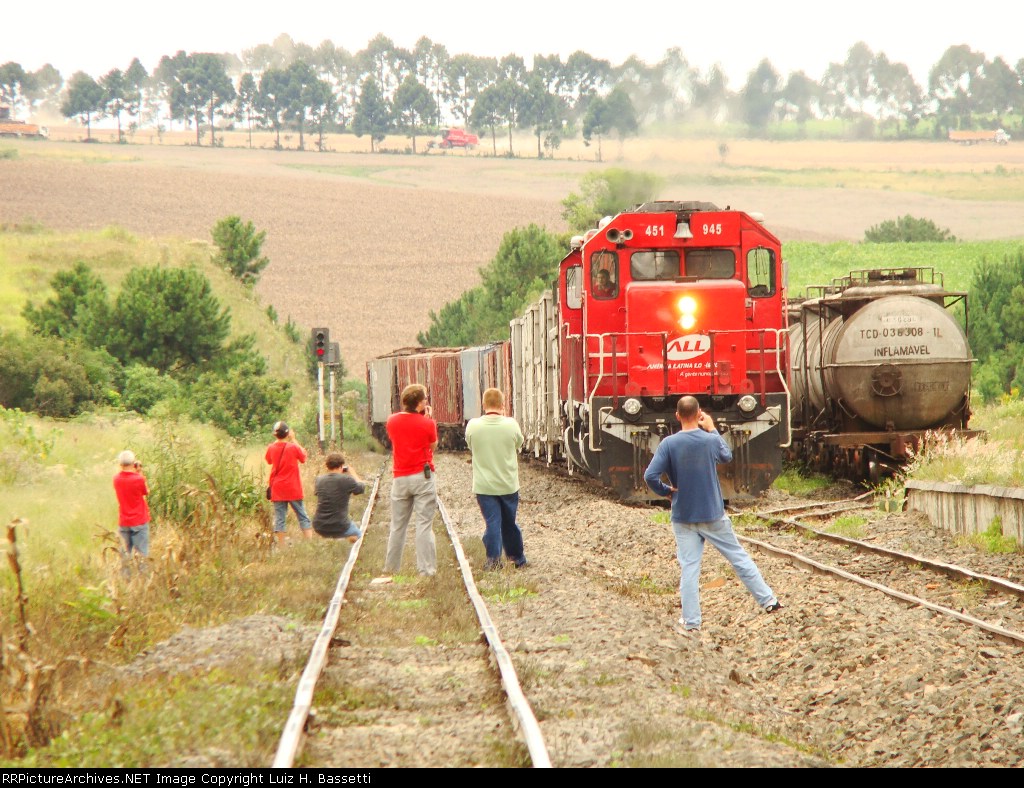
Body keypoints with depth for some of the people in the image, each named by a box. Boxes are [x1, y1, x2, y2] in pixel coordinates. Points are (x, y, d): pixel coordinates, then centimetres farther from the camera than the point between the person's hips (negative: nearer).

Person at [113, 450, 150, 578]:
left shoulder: (116, 478, -4)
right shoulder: (138, 479, -17)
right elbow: (146, 492, 0)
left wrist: (136, 472, 5)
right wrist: (140, 473, -2)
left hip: (123, 523, 4)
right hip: (139, 521, -4)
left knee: (125, 552, 12)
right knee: (141, 552, 3)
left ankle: (125, 577, 13)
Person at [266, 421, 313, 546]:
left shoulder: (271, 448, -3)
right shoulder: (293, 447, -12)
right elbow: (303, 457, 7)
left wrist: (277, 441, 17)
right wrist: (294, 440, 9)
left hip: (277, 490, 2)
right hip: (293, 489, -2)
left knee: (279, 518, 3)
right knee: (303, 516, 5)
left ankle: (281, 546, -1)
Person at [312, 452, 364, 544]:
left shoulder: (319, 479, -1)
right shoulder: (346, 480, -14)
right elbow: (361, 488, 4)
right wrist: (353, 473, 19)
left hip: (319, 529, 3)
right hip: (339, 528, -3)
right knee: (357, 534, 27)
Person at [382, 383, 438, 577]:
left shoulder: (392, 421, 2)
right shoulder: (427, 423, -9)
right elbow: (433, 445, 5)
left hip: (400, 479, 4)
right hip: (423, 477, -4)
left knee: (398, 525, 13)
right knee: (424, 525, -2)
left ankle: (391, 567, 20)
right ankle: (426, 570, -4)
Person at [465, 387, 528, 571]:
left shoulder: (473, 426, -13)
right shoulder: (511, 425, -12)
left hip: (484, 486, -1)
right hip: (508, 485, 1)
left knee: (492, 522, 4)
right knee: (510, 523, 16)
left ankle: (493, 559, -5)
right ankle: (518, 558, 28)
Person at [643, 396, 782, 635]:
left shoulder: (669, 444, -12)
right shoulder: (711, 440, -9)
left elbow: (650, 476, -18)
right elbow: (727, 456, 14)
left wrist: (666, 491, -1)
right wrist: (712, 430, 16)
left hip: (683, 518, 0)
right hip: (713, 514, 1)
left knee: (689, 568, 3)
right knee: (739, 557, 12)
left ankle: (691, 622, 2)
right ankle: (768, 600, 18)